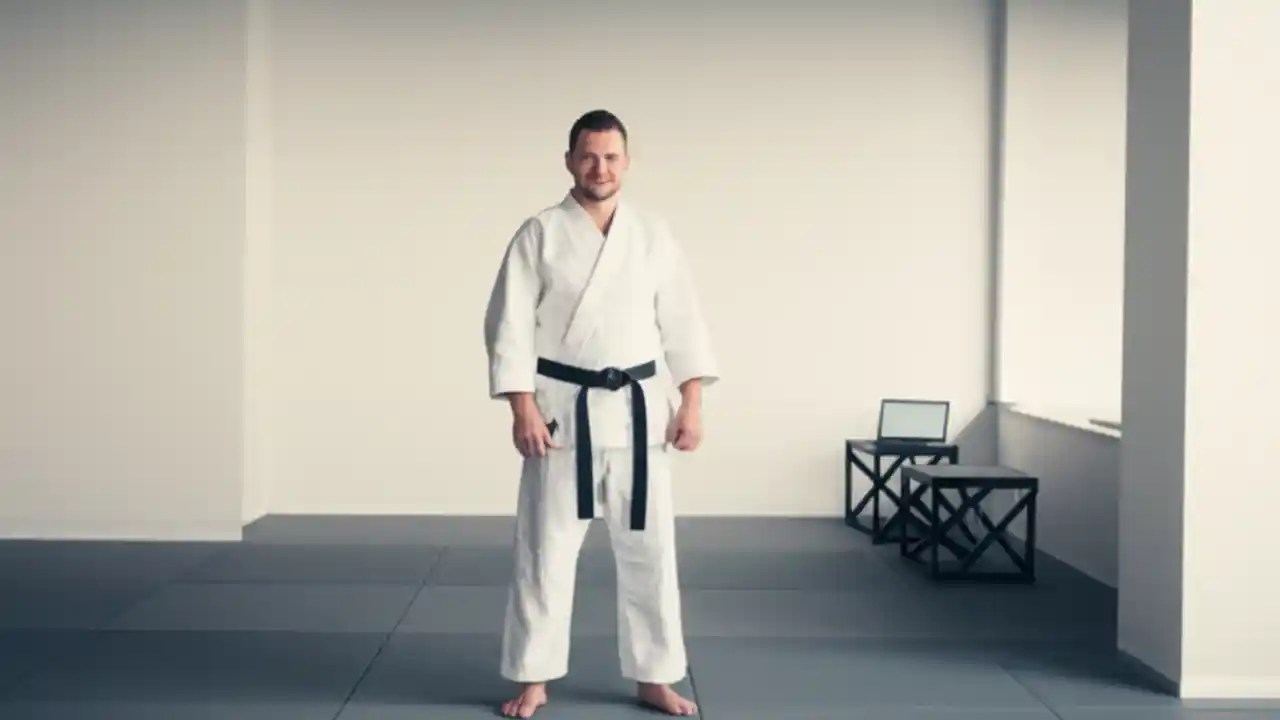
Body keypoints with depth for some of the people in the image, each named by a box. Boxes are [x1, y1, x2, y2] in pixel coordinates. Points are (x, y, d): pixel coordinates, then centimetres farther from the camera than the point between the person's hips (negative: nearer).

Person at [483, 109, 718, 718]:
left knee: (648, 548, 7)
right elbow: (510, 324, -6)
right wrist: (522, 409, -13)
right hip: (564, 409, -2)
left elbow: (682, 324, 5)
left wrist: (691, 403, -2)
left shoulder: (653, 235, 5)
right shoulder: (541, 234, -3)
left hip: (639, 410, 2)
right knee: (546, 547, 3)